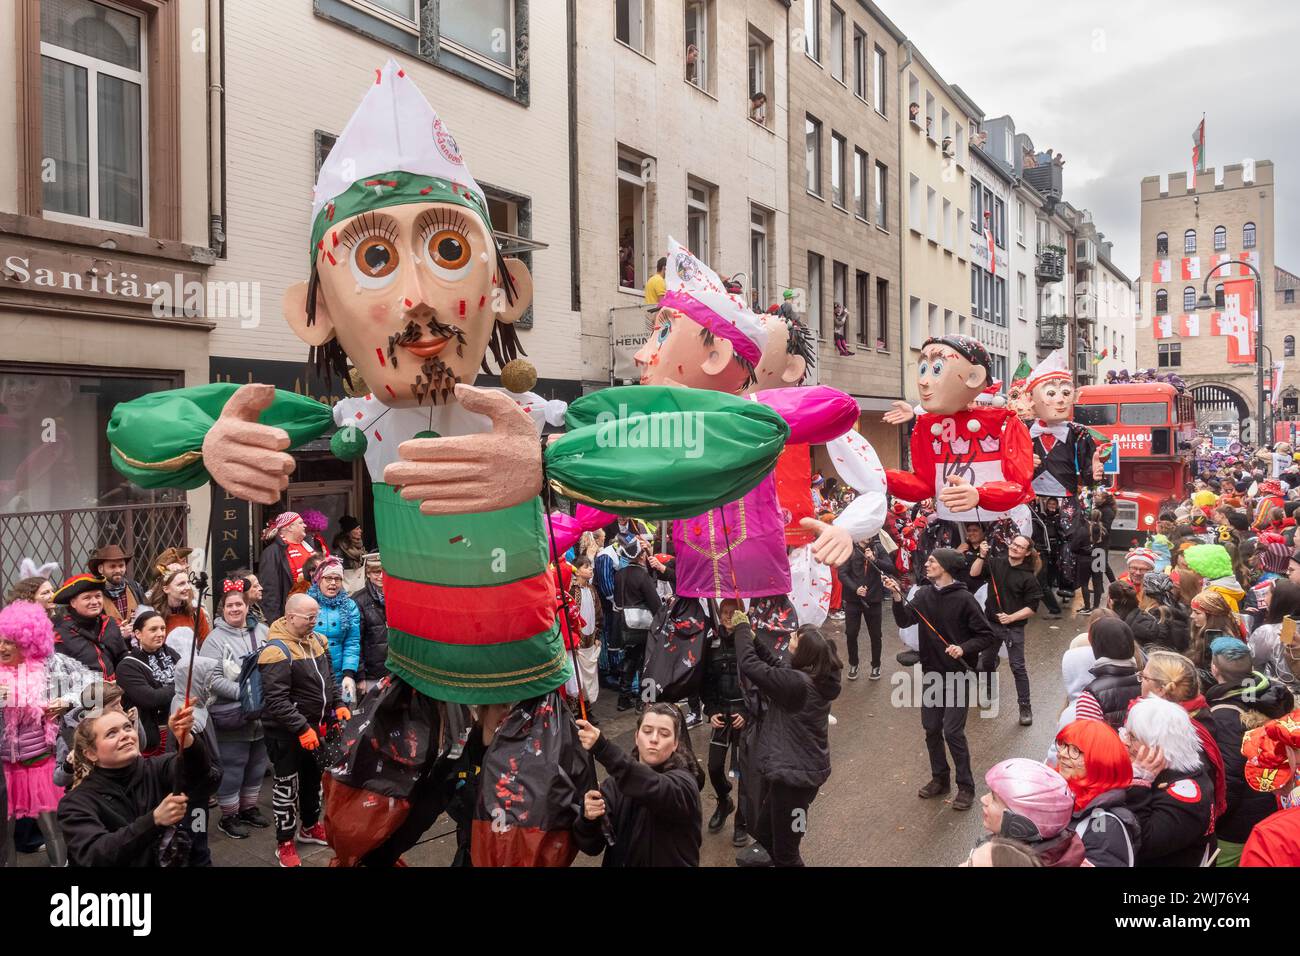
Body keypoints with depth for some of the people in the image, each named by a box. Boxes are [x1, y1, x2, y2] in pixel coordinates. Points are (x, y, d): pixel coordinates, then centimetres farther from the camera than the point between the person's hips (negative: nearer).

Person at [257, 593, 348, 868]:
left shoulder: (316, 640, 3)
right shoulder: (277, 651, -23)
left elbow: (329, 678, 16)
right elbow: (276, 701, -28)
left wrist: (338, 704, 3)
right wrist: (302, 729, -29)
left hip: (316, 727, 8)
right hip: (286, 733, -8)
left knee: (313, 778, 22)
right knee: (287, 785, 5)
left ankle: (309, 827, 41)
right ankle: (285, 843, 21)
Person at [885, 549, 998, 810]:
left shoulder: (964, 599, -14)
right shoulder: (924, 595, 1)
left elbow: (988, 636, -11)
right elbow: (904, 621, -10)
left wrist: (964, 648, -26)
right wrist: (897, 597, -24)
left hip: (958, 675, -5)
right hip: (931, 673, 6)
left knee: (953, 732, -5)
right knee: (931, 729, 13)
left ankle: (966, 787, 11)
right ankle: (940, 779, 30)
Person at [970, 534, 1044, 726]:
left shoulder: (1028, 577, -11)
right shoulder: (995, 563, -3)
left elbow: (1032, 607, -11)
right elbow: (974, 574, -13)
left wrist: (1011, 617, -22)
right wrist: (982, 556, -25)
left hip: (1014, 627, -4)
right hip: (991, 623, 4)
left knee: (1018, 667, -2)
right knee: (986, 661, 19)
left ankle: (1025, 707, 9)